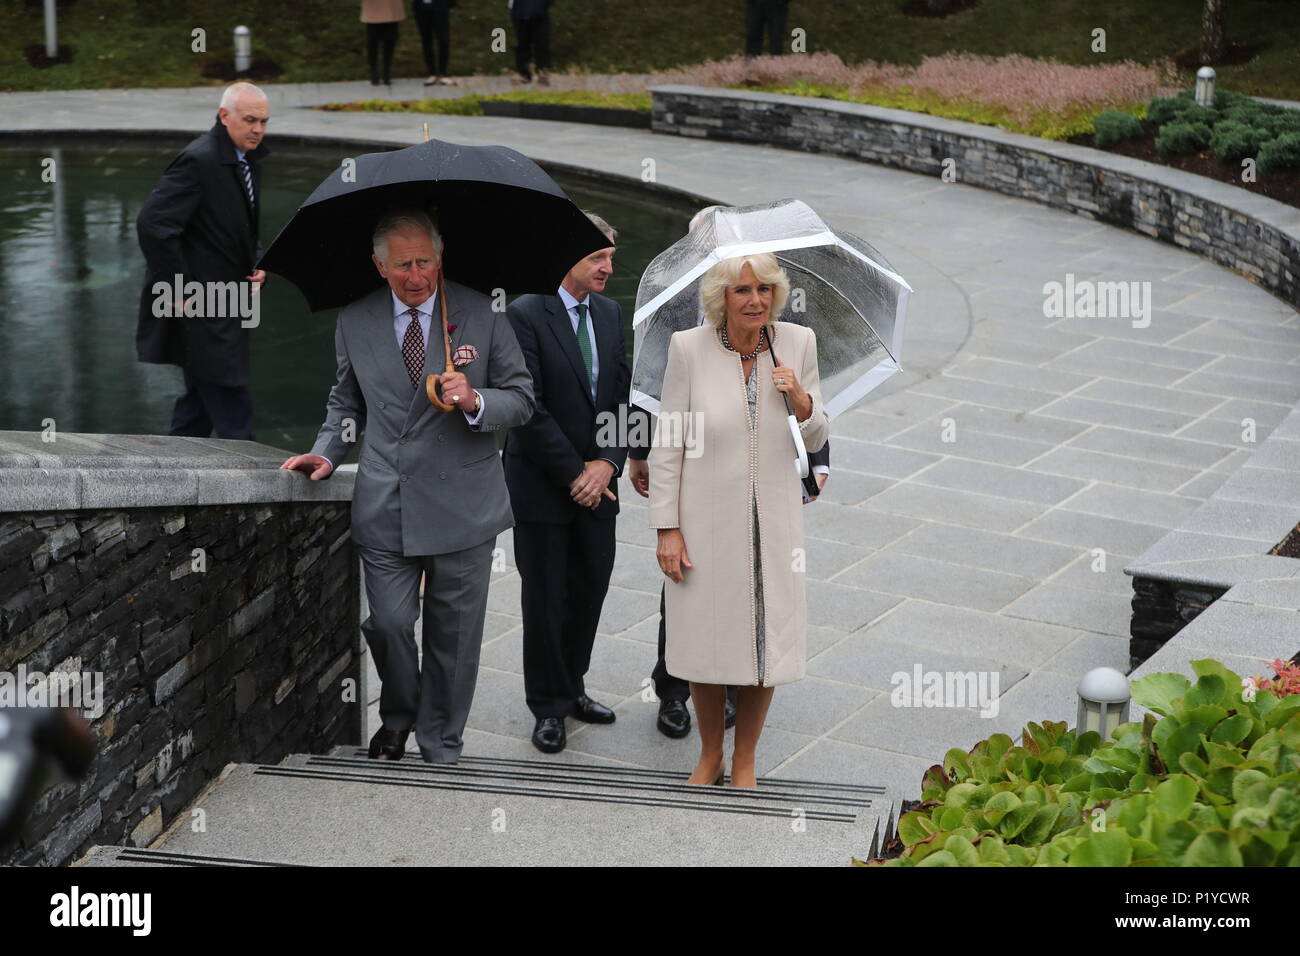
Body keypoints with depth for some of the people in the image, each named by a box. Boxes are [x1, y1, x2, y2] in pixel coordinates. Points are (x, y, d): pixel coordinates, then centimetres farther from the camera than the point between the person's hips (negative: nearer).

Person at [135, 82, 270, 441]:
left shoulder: (248, 161, 11)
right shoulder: (200, 161, -19)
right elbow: (152, 224, -26)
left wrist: (256, 265, 5)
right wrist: (178, 292, -22)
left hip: (224, 306, 10)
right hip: (202, 310, -10)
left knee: (200, 404, 18)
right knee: (232, 408, -5)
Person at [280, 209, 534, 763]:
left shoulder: (482, 316, -1)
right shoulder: (354, 324, 6)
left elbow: (521, 399, 3)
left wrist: (475, 401, -16)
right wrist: (328, 452, 4)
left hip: (462, 504, -1)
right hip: (384, 505, 1)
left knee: (454, 634, 6)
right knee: (389, 623, -2)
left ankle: (440, 748, 24)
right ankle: (398, 716, 29)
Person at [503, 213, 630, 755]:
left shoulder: (609, 313, 7)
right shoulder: (525, 314, -13)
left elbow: (621, 394, 6)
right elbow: (529, 407, -17)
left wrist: (607, 462, -7)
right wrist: (574, 473, -15)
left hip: (596, 482, 6)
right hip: (543, 484, -6)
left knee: (590, 589, 12)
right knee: (544, 597, 4)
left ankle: (570, 688, 29)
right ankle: (548, 706, 17)